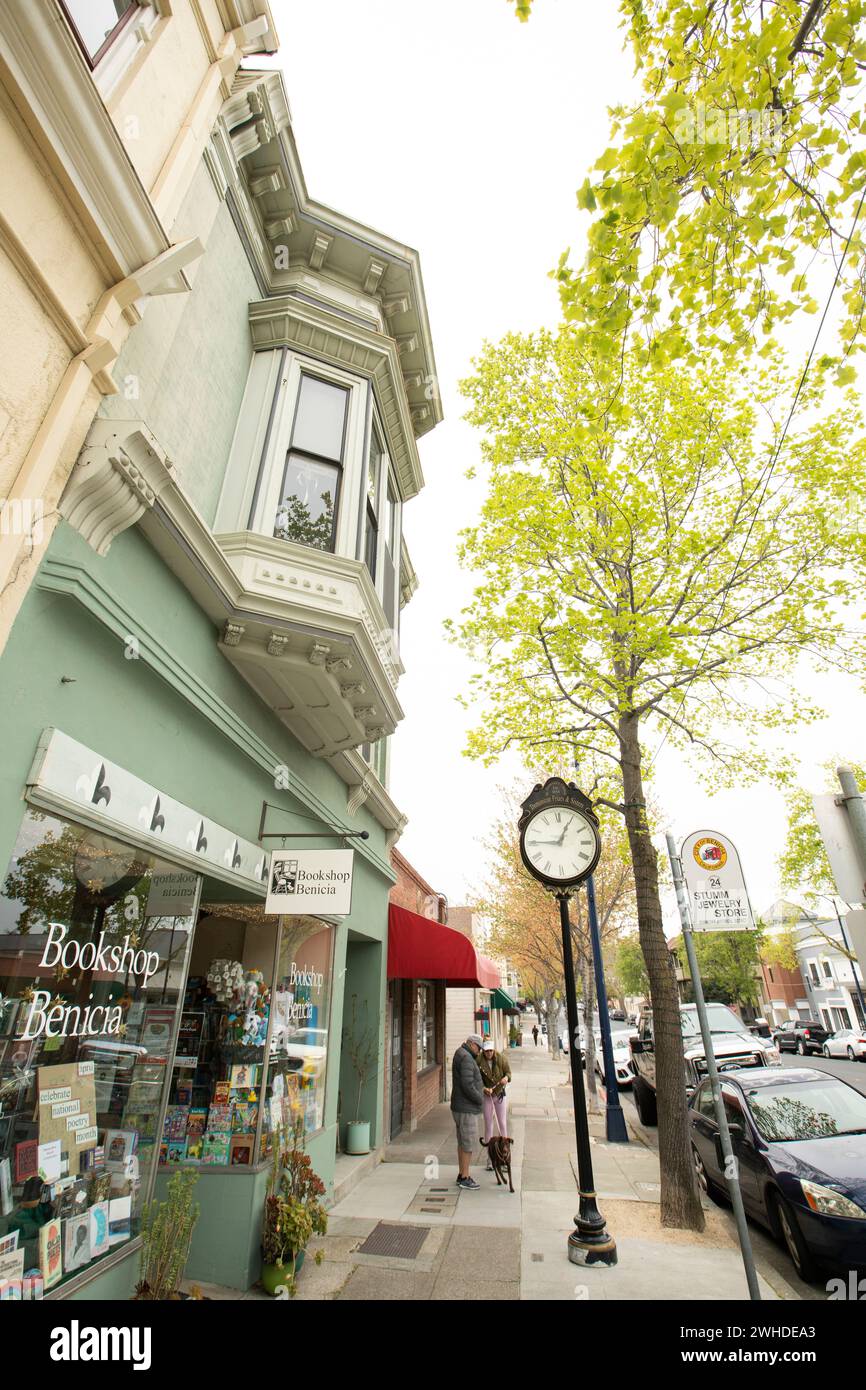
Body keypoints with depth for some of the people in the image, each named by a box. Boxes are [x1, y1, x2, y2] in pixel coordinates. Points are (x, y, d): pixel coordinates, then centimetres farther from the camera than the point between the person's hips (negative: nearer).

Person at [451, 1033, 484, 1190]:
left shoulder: (461, 1056, 11)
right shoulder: (466, 1058, -23)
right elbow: (467, 1085, -27)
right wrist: (480, 1100, -16)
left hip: (462, 1108, 10)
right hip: (466, 1109, -10)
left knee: (463, 1142, 16)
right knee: (469, 1143, 0)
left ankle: (462, 1175, 24)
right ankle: (465, 1178, 10)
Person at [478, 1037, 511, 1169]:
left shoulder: (501, 1058, -17)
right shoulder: (478, 1061, -21)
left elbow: (508, 1072, -5)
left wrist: (506, 1077, -27)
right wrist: (484, 1089, -30)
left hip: (500, 1093, 1)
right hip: (486, 1095, 0)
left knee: (502, 1124, 5)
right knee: (488, 1125, 6)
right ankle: (490, 1158, 19)